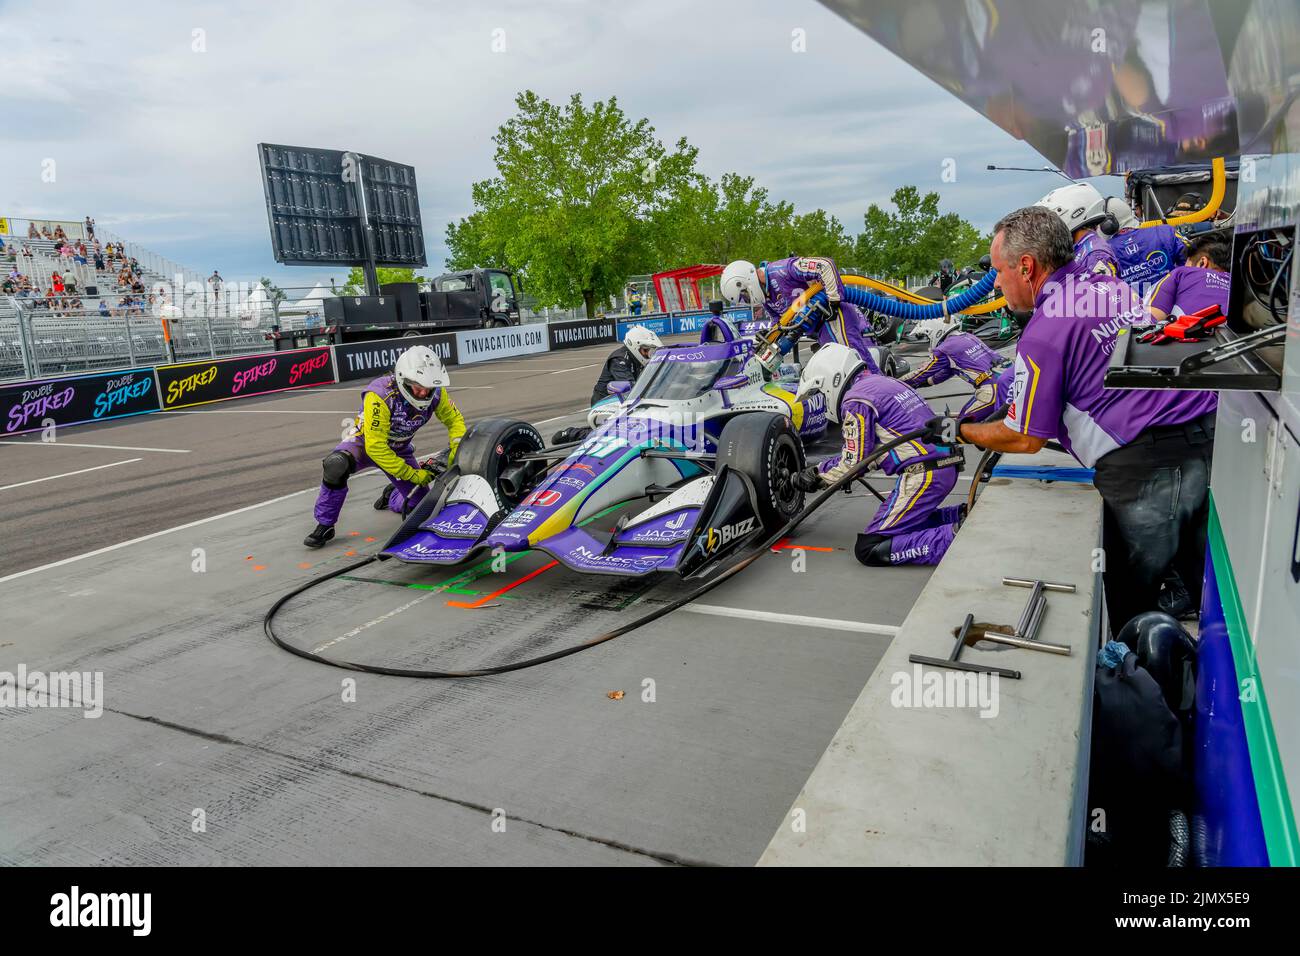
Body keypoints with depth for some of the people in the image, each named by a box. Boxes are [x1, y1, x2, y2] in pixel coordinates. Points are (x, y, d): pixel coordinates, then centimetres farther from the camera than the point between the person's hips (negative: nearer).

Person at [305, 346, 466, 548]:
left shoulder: (435, 391, -21)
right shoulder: (379, 395, -35)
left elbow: (454, 419, -3)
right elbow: (375, 446, -34)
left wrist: (456, 452, -21)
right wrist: (412, 474, -32)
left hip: (400, 449, 4)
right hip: (367, 442, -4)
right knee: (336, 465, -38)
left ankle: (391, 497, 35)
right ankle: (325, 525, -18)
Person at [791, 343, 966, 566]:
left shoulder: (856, 400, -9)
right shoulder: (880, 382, 20)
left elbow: (853, 464, -7)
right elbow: (855, 453, 24)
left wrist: (818, 479, 9)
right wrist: (818, 469, 24)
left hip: (921, 474, -10)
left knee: (869, 549, -8)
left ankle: (952, 537, -16)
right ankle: (961, 516, 13)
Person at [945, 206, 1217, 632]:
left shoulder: (1043, 331, -11)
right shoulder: (1113, 286, 13)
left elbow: (1025, 439, -4)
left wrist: (960, 432, 12)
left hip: (1144, 469, -8)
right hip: (1212, 444, 8)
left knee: (1131, 607, 9)